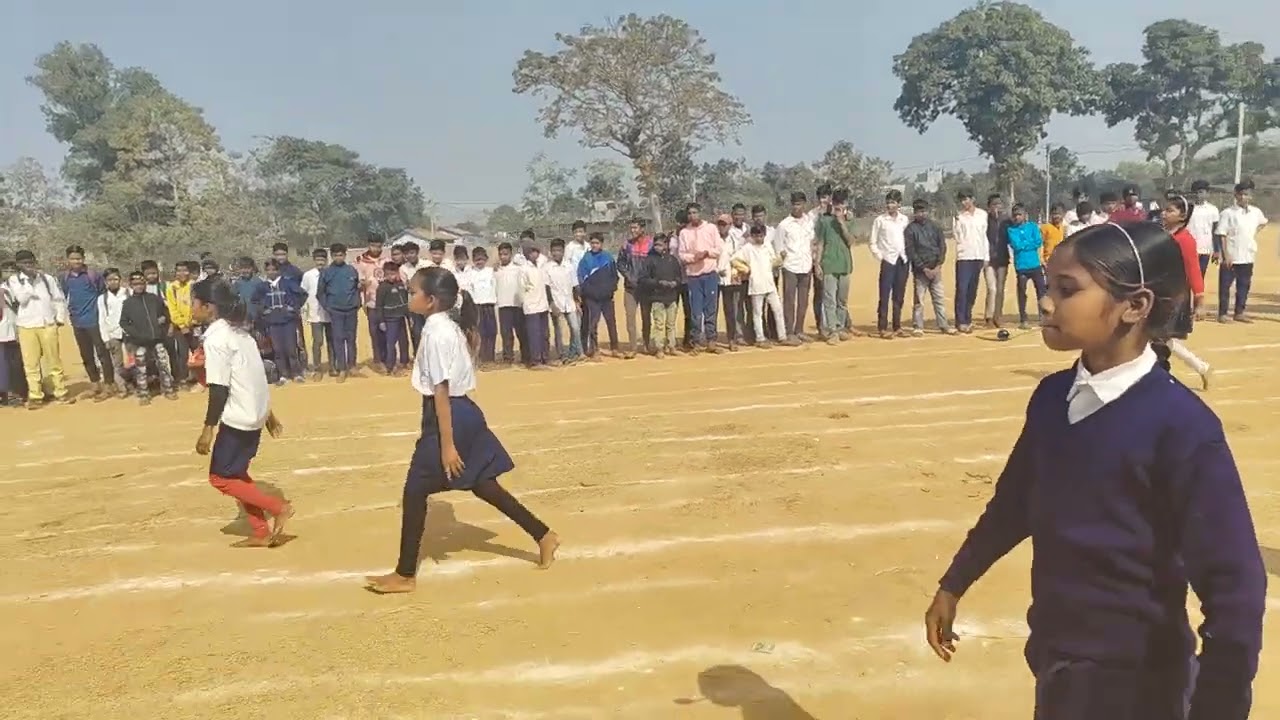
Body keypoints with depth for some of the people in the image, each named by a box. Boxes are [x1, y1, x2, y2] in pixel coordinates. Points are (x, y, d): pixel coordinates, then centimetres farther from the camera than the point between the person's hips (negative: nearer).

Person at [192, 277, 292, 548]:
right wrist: (268, 413, 22)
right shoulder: (237, 330, 10)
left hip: (237, 417, -9)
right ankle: (261, 532, 20)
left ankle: (279, 507, 2)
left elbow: (219, 389, -21)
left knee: (220, 478, 2)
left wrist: (208, 429, -17)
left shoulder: (215, 339, -18)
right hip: (253, 413, 9)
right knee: (235, 473, 17)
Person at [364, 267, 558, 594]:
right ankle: (544, 536, 22)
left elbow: (441, 391, -21)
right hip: (463, 413, 10)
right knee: (483, 485, 16)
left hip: (450, 417, -10)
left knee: (415, 492, 0)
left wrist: (447, 445, -22)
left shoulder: (436, 333, -18)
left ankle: (405, 575, 11)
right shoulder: (450, 327, 11)